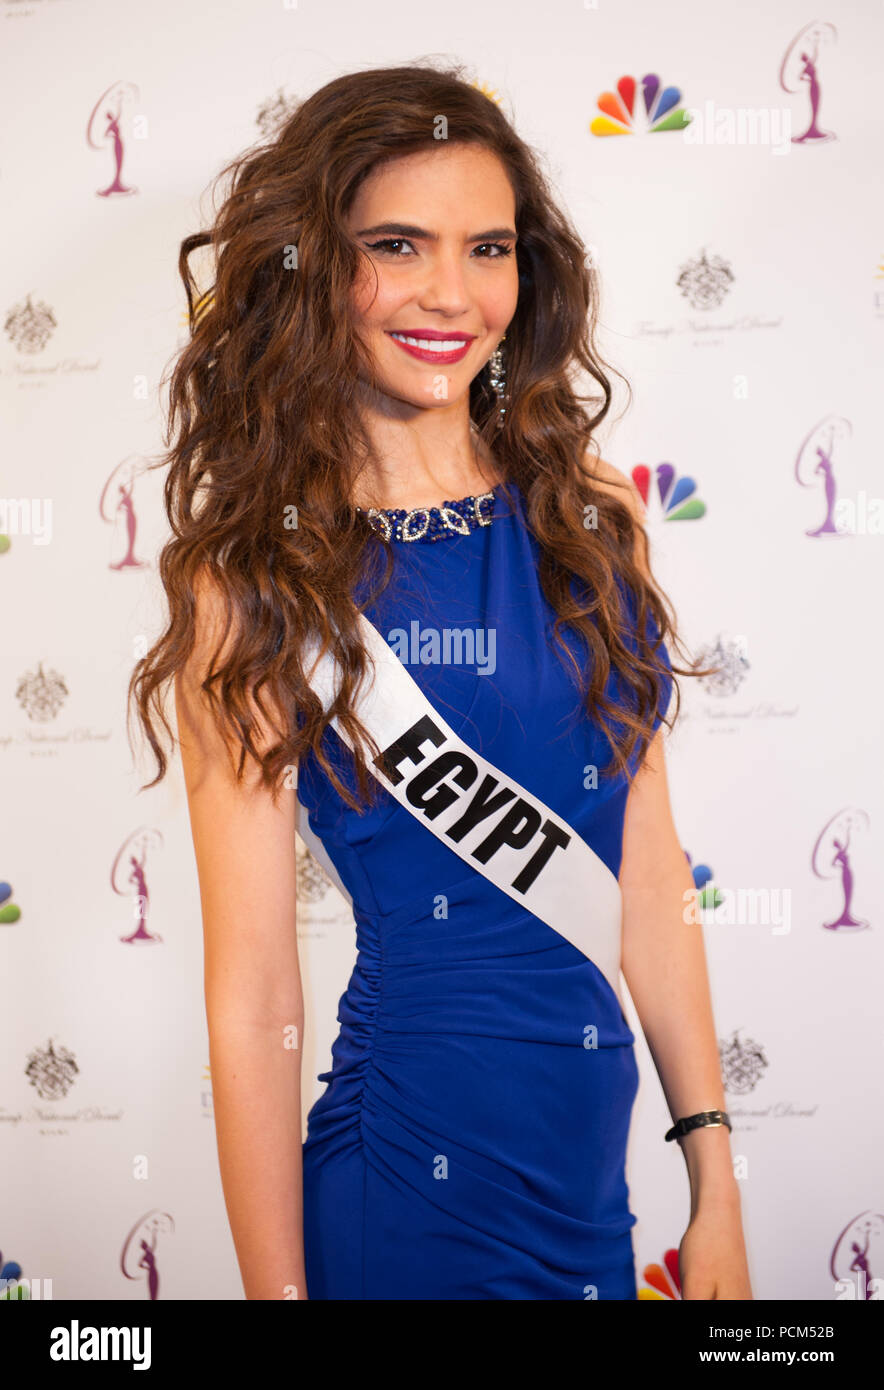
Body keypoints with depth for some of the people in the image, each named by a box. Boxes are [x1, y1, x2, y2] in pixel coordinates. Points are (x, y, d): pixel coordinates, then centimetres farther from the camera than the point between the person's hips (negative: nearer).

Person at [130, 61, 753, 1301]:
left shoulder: (591, 514, 0)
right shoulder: (258, 579, -12)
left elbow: (649, 880, 3)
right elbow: (253, 991, -12)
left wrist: (716, 1186, 4)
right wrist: (278, 1286, -10)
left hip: (597, 1186, 5)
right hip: (413, 1197, -4)